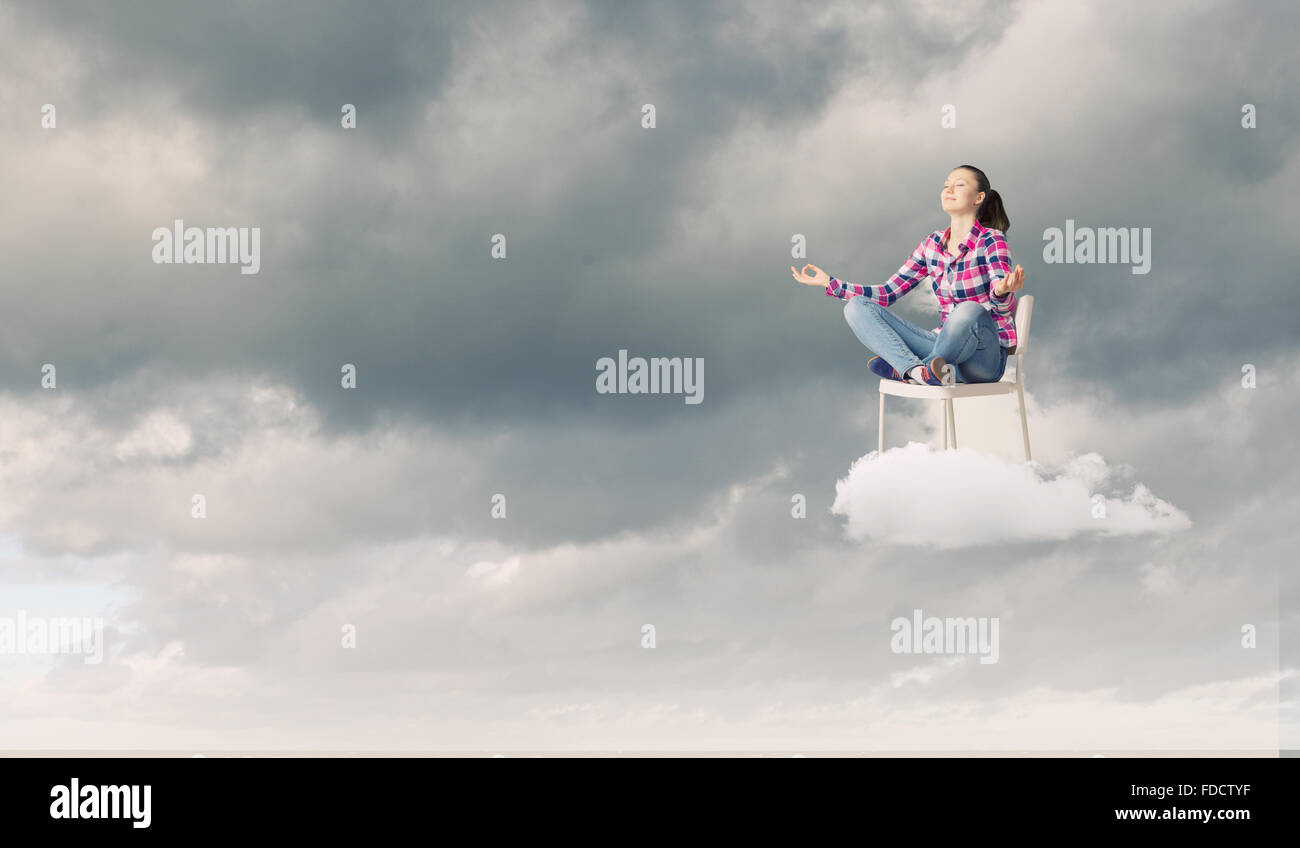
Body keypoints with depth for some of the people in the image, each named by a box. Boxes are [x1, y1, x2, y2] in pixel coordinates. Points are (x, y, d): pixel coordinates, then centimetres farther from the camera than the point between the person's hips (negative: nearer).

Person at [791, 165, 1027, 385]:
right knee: (856, 308, -8)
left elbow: (1004, 309, -18)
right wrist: (830, 283, 11)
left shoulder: (991, 241, -6)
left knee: (970, 310, -41)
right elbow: (889, 292, 14)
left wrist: (1002, 292, -42)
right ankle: (917, 370, -34)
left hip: (987, 357, -6)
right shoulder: (932, 244, 11)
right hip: (945, 345, 6)